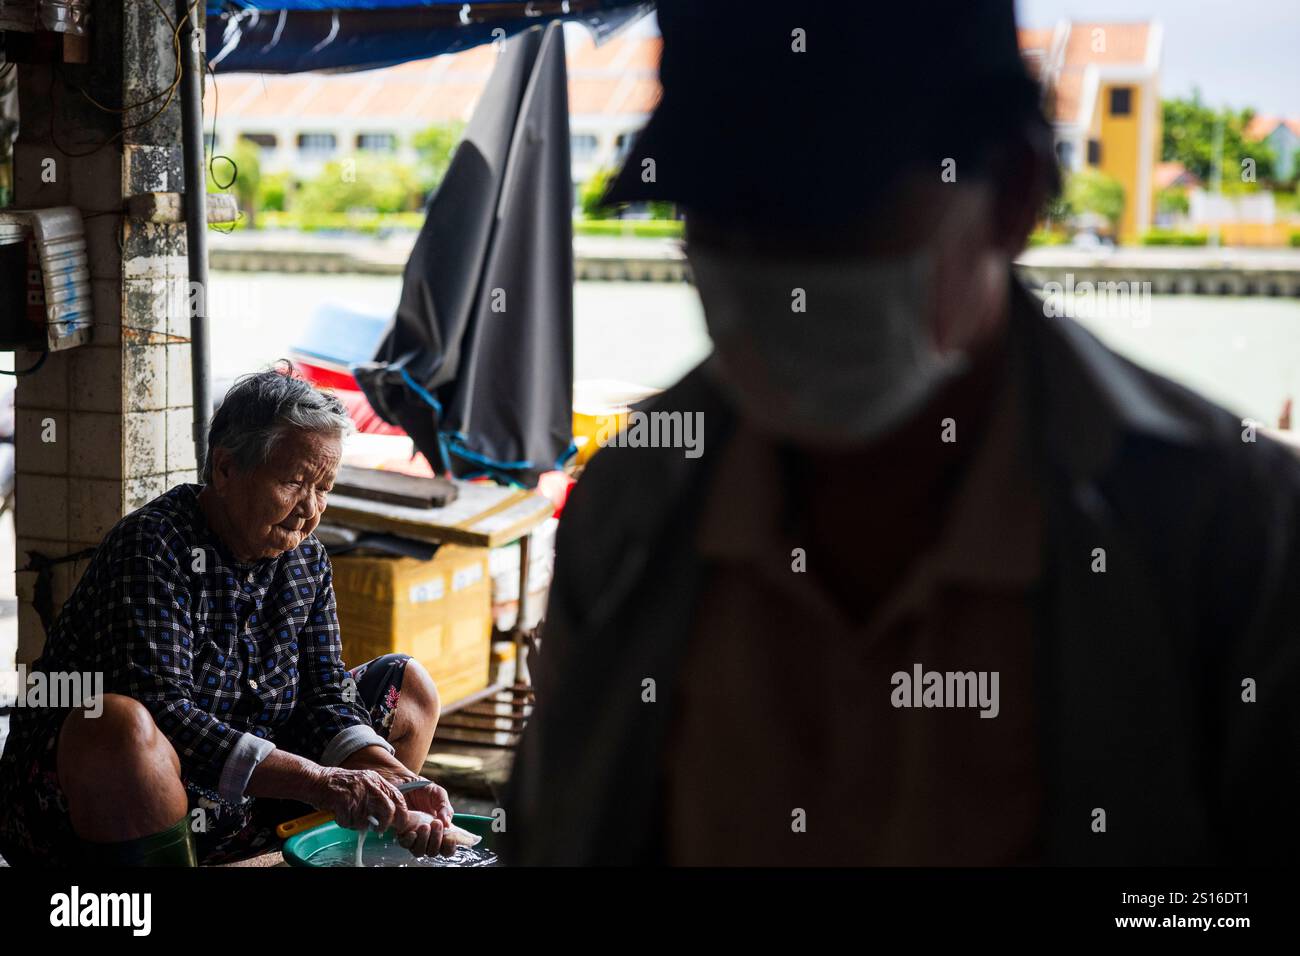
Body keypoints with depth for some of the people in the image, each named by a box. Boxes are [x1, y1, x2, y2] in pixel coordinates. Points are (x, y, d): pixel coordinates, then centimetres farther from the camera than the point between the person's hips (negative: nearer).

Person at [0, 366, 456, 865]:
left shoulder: (306, 561, 5)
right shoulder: (151, 547, -18)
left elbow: (324, 699, 3)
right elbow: (160, 713, -29)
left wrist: (394, 785, -18)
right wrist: (317, 781, -34)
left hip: (239, 814, 7)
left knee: (407, 682, 10)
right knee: (120, 723, -41)